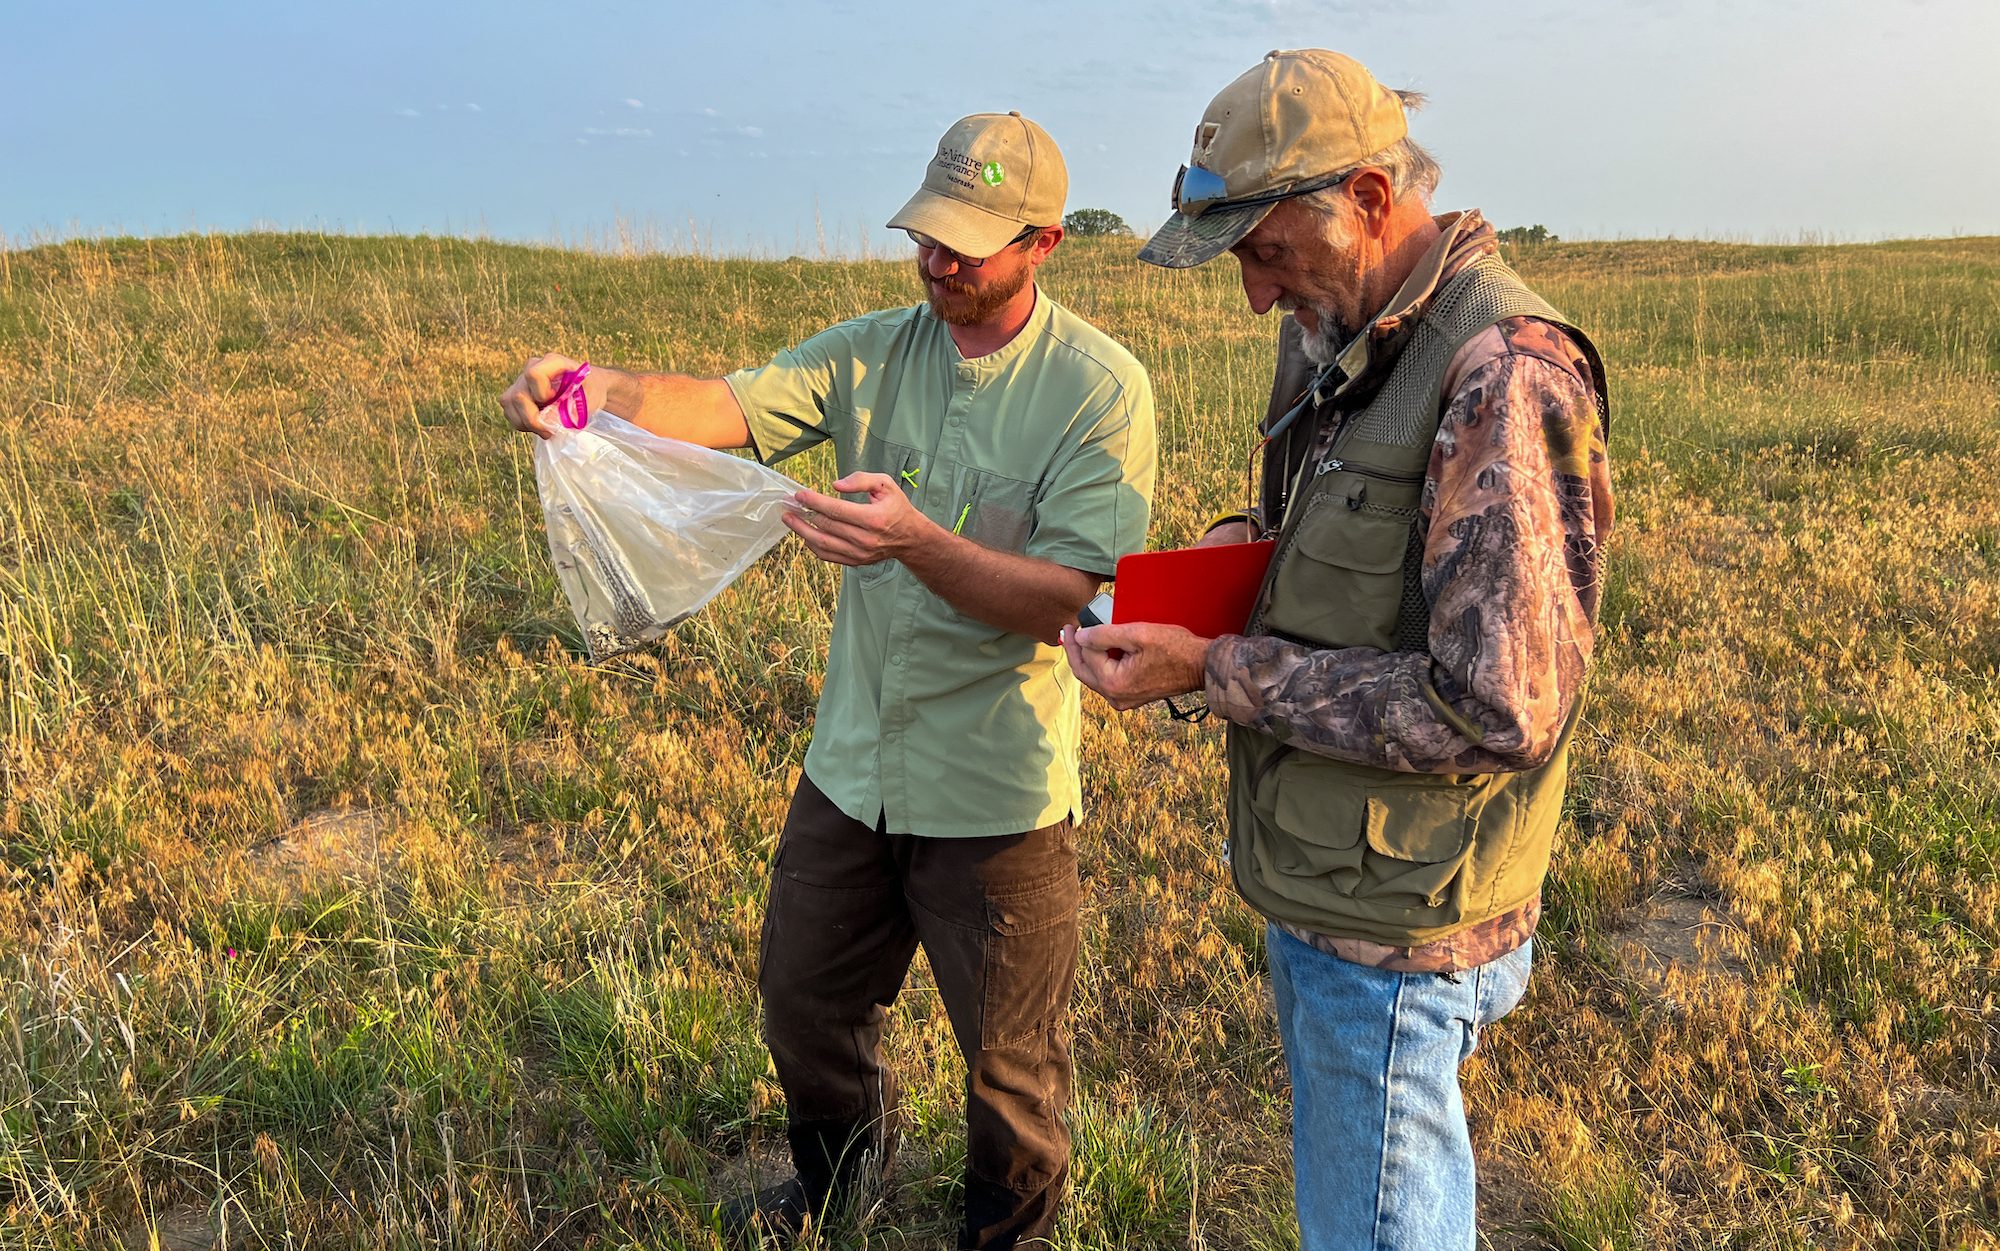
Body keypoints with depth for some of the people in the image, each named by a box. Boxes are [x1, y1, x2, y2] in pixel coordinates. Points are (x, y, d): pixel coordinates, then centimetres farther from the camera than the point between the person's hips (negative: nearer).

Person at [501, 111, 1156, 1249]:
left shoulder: (1102, 388, -14)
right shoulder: (875, 353, 0)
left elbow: (1068, 597, -21)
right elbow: (727, 407, -15)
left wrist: (918, 544, -36)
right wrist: (601, 391, -35)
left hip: (996, 793, -4)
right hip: (853, 766, 5)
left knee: (1009, 1056, 14)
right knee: (804, 1000, 23)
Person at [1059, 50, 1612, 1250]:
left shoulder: (1503, 377, -24)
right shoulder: (1347, 339, 6)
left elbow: (1498, 712, -27)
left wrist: (1218, 674, -23)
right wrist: (1255, 536, -1)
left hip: (1392, 925, -9)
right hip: (1320, 879, 9)